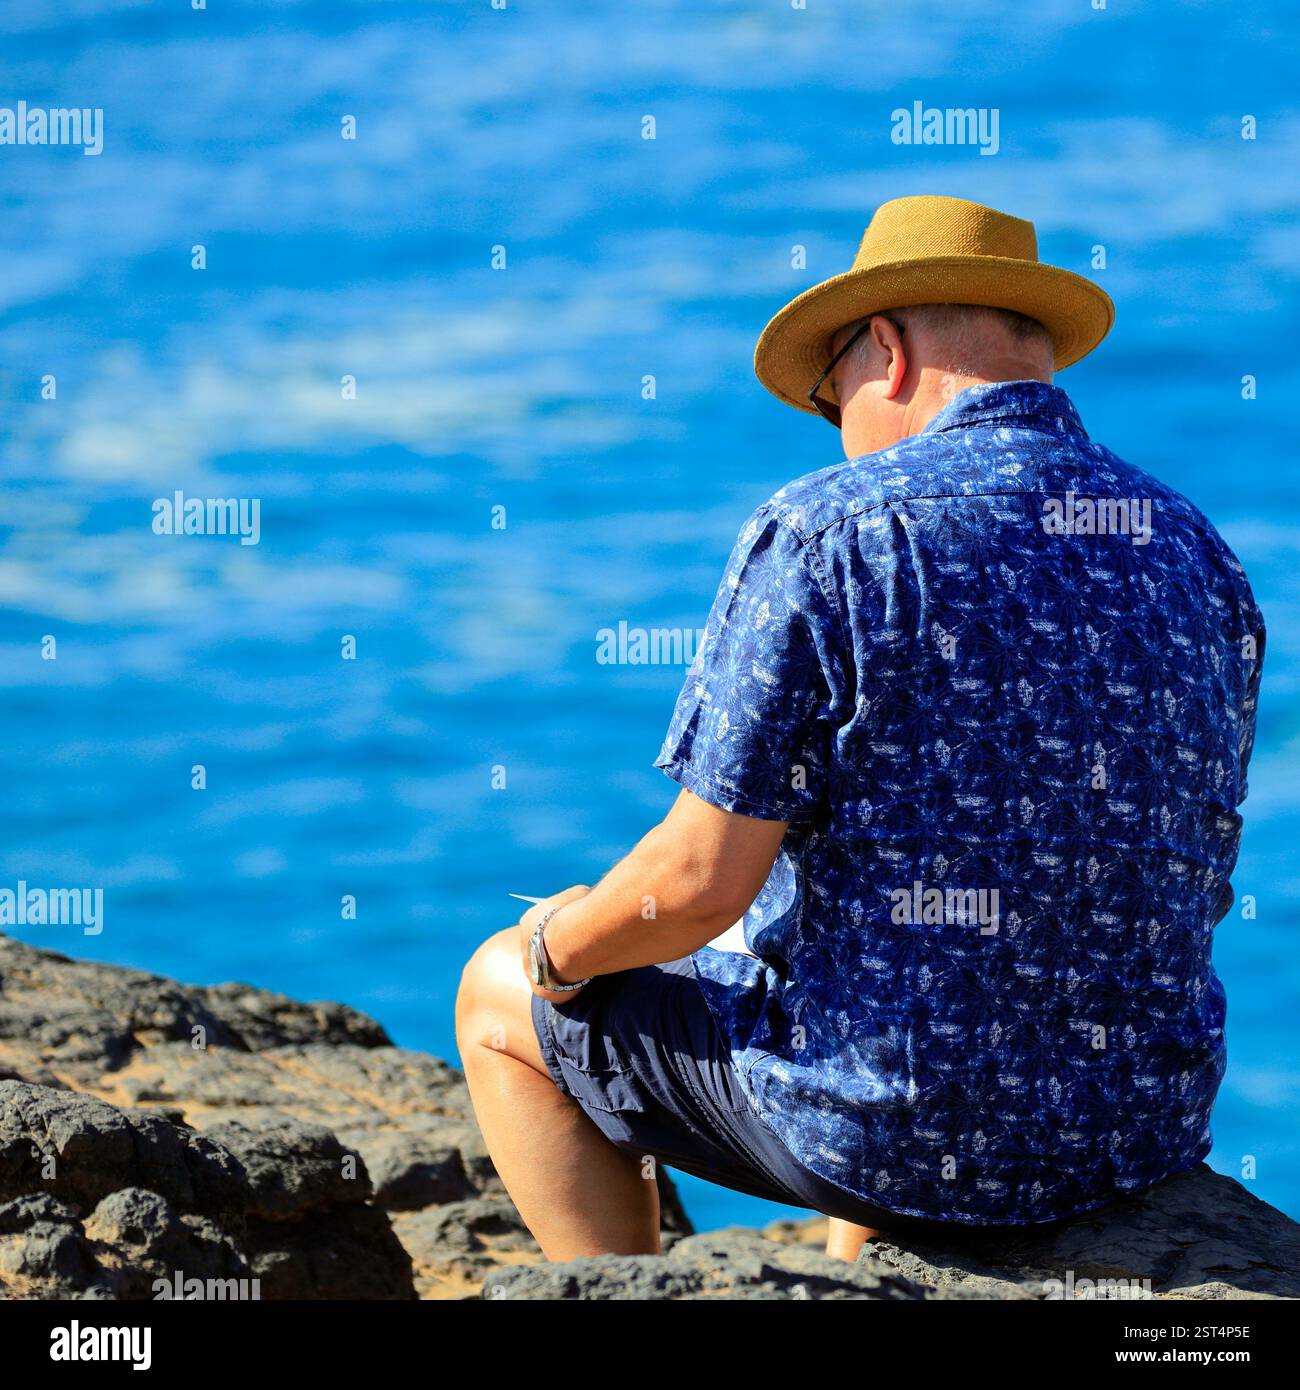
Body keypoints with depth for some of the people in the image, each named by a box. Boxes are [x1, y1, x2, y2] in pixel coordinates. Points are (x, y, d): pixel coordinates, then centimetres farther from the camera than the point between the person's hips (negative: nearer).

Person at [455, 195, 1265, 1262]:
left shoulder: (826, 536, -15)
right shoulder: (1200, 556, 3)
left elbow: (701, 881, -17)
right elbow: (1192, 879, 12)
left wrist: (562, 949, 4)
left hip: (900, 1124, -6)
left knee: (500, 997, 19)